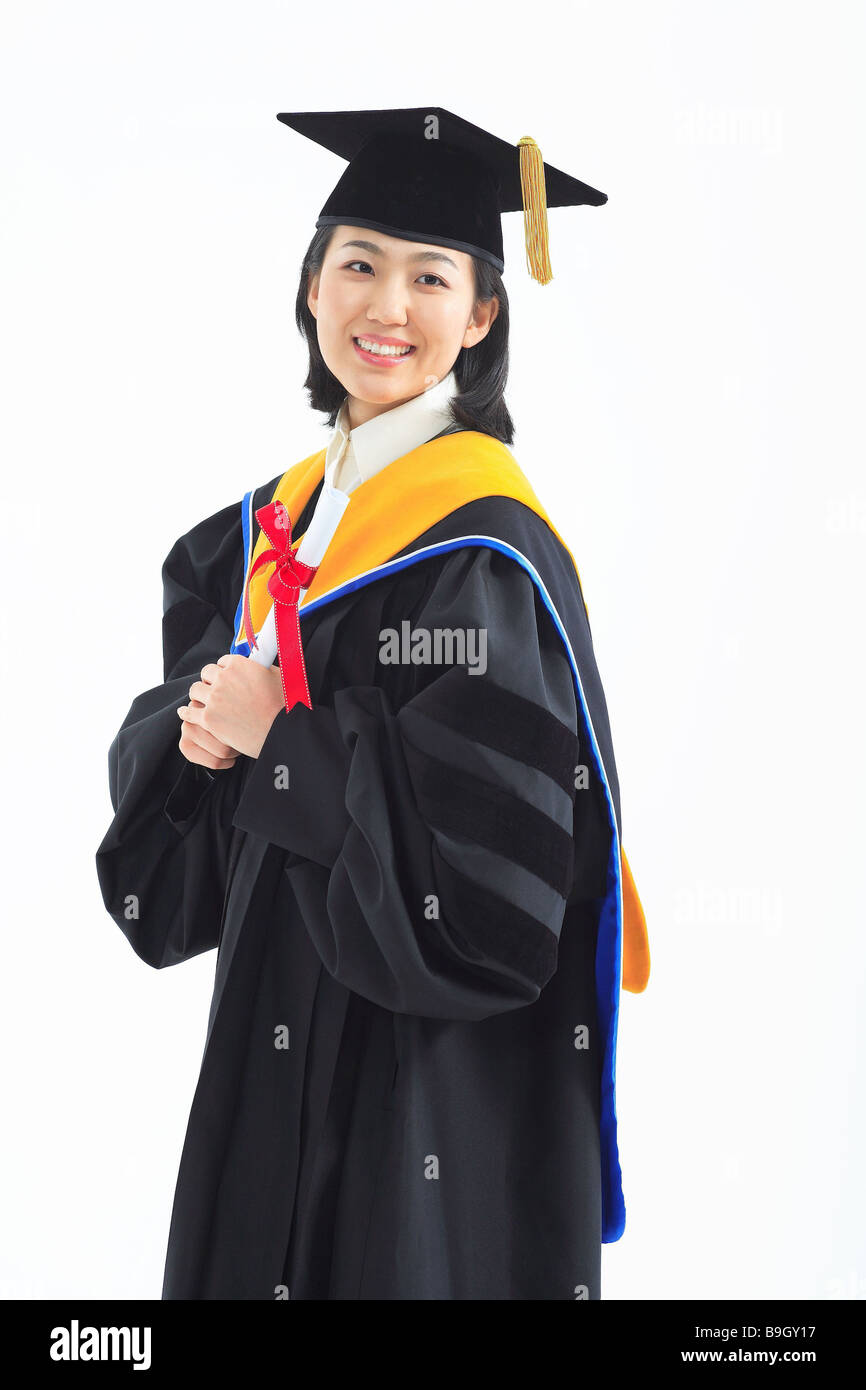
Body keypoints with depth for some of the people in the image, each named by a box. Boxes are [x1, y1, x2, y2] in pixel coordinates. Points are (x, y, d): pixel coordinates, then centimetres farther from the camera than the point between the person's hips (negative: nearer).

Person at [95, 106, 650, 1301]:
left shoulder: (489, 553, -16)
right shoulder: (270, 524, 7)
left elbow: (489, 861, -23)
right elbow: (169, 734, 13)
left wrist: (283, 736, -17)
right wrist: (196, 731, -9)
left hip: (440, 1079, -7)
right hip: (277, 1043, 7)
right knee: (259, 1262, 17)